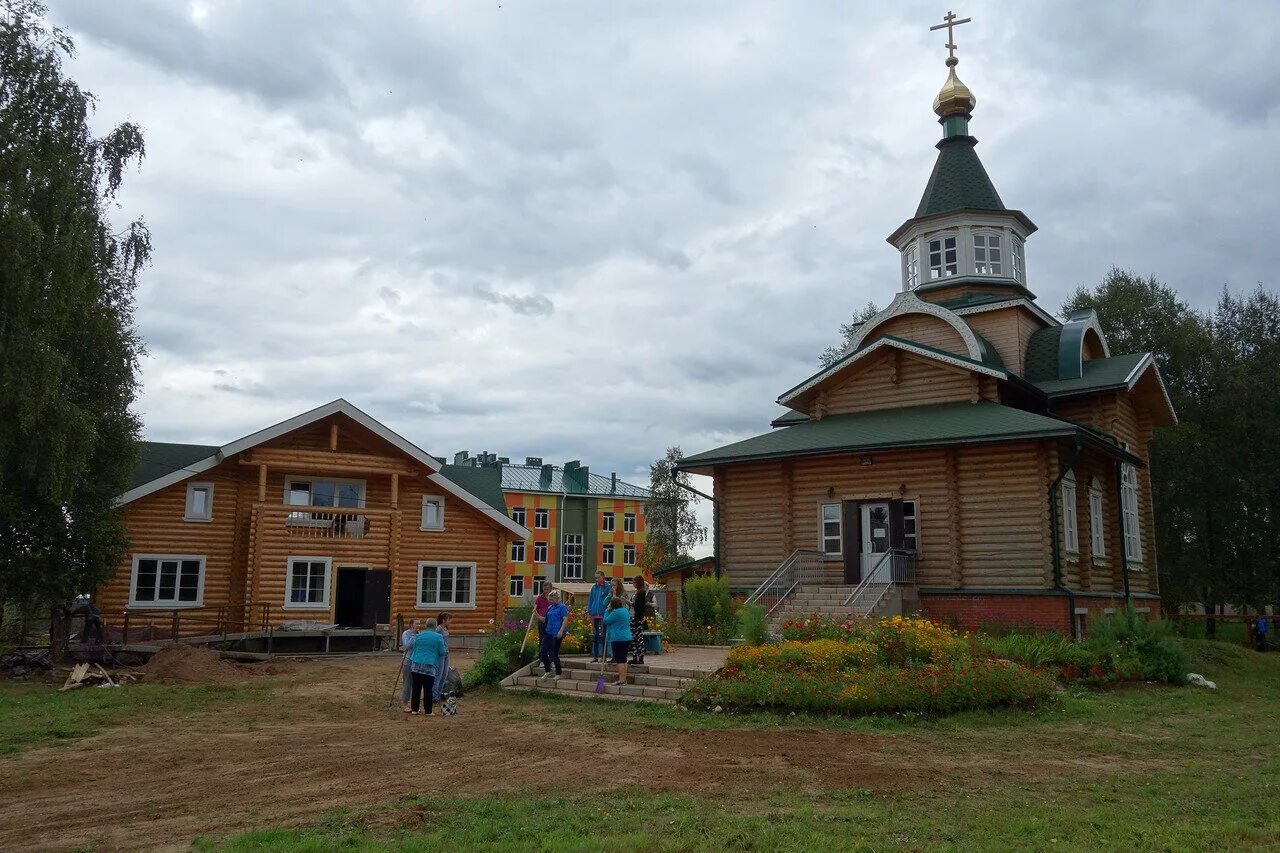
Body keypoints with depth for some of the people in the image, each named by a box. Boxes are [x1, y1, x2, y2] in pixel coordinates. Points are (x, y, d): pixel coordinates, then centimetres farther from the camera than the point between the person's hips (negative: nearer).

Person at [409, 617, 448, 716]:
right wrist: (446, 650, 22)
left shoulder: (419, 636, 6)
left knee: (416, 689, 10)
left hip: (416, 665, 3)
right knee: (428, 690, 2)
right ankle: (428, 711, 6)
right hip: (429, 666, -3)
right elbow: (442, 652, 0)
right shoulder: (438, 637, -3)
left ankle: (414, 709, 14)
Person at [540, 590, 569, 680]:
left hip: (557, 634, -8)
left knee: (554, 654, -4)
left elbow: (565, 619, -14)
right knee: (542, 651, 3)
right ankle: (547, 671, 17)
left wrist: (561, 631, -23)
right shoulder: (549, 607, 16)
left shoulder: (562, 607, -7)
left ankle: (558, 674, 10)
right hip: (548, 632, 8)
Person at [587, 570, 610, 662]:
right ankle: (595, 656, 16)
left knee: (603, 635, -4)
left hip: (603, 614, -5)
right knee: (595, 635, 10)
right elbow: (590, 600, 17)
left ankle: (603, 656, 1)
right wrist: (589, 611, 7)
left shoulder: (607, 587, -2)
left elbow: (609, 600, -3)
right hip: (594, 614, 5)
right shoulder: (594, 588, 12)